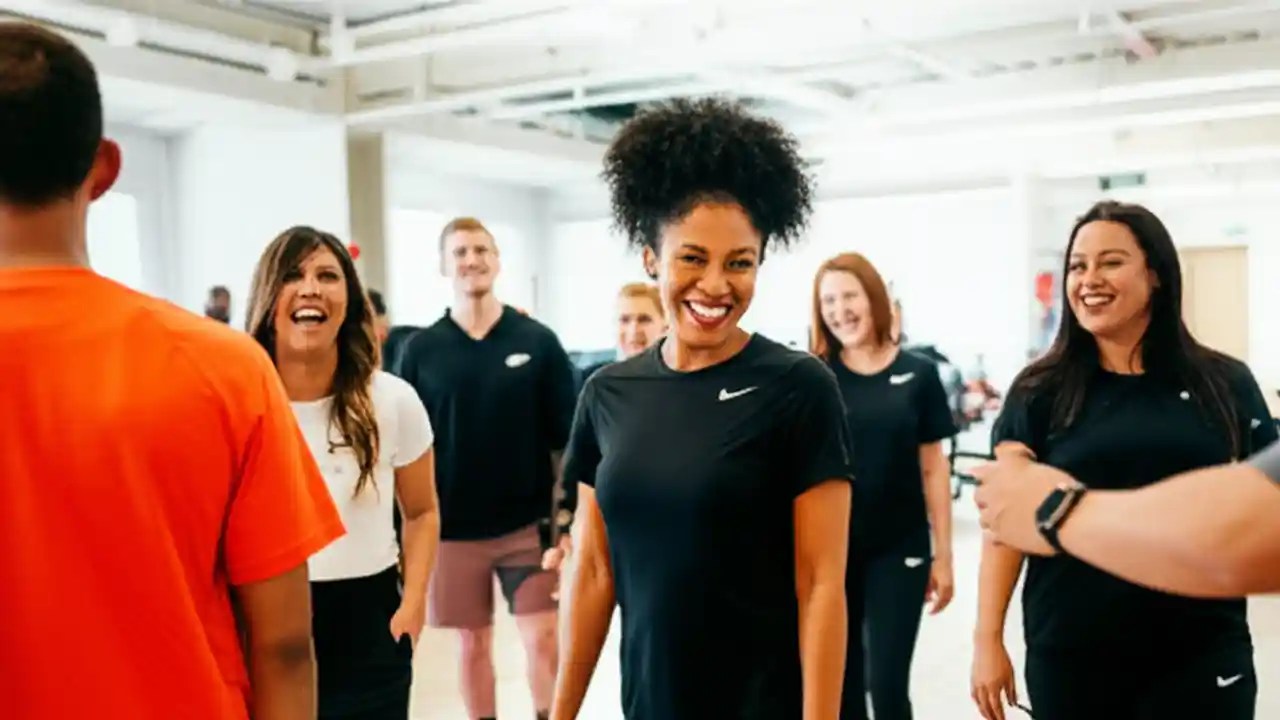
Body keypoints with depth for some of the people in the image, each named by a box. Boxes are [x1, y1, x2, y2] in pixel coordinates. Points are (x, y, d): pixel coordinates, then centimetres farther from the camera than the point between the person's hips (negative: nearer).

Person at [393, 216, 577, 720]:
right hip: (453, 528, 1)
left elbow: (566, 439, -1)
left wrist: (566, 519, -5)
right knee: (474, 642, 12)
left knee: (543, 638, 1)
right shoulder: (421, 350, 0)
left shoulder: (538, 342, -2)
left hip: (528, 522, -1)